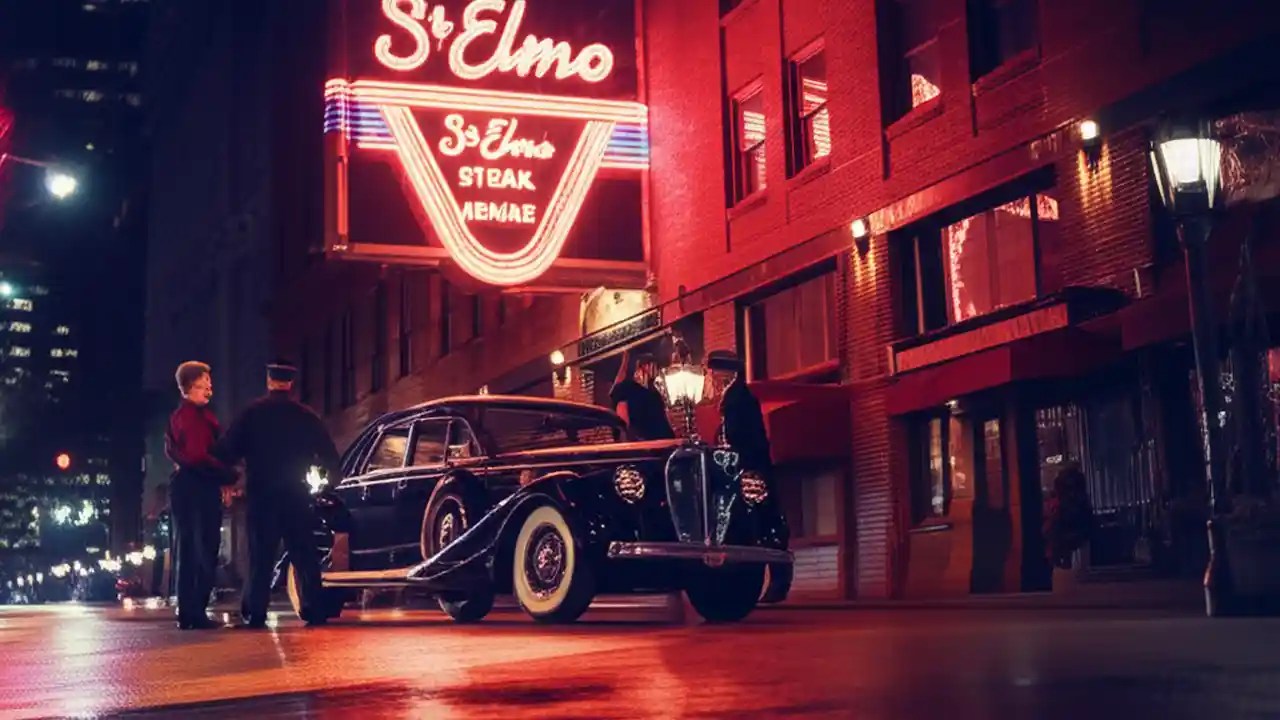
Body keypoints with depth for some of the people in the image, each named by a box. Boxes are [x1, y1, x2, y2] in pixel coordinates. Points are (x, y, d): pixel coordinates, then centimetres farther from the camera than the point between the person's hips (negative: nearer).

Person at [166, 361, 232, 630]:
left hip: (185, 485, 11)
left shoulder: (180, 415, 18)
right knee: (202, 552, -8)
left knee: (187, 551, 12)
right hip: (198, 488, -11)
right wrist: (228, 475, -14)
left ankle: (188, 612, 17)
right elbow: (198, 456, -22)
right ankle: (195, 613, -8)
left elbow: (172, 449, 22)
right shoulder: (195, 416, -14)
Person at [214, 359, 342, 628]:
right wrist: (333, 476, 20)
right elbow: (329, 454, 4)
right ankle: (314, 611, 1)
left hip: (261, 494, -1)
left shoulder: (252, 413, -1)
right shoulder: (305, 415, 3)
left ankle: (255, 613, -2)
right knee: (305, 555, 6)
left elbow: (227, 450, -4)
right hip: (296, 494, 1)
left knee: (261, 555, 3)